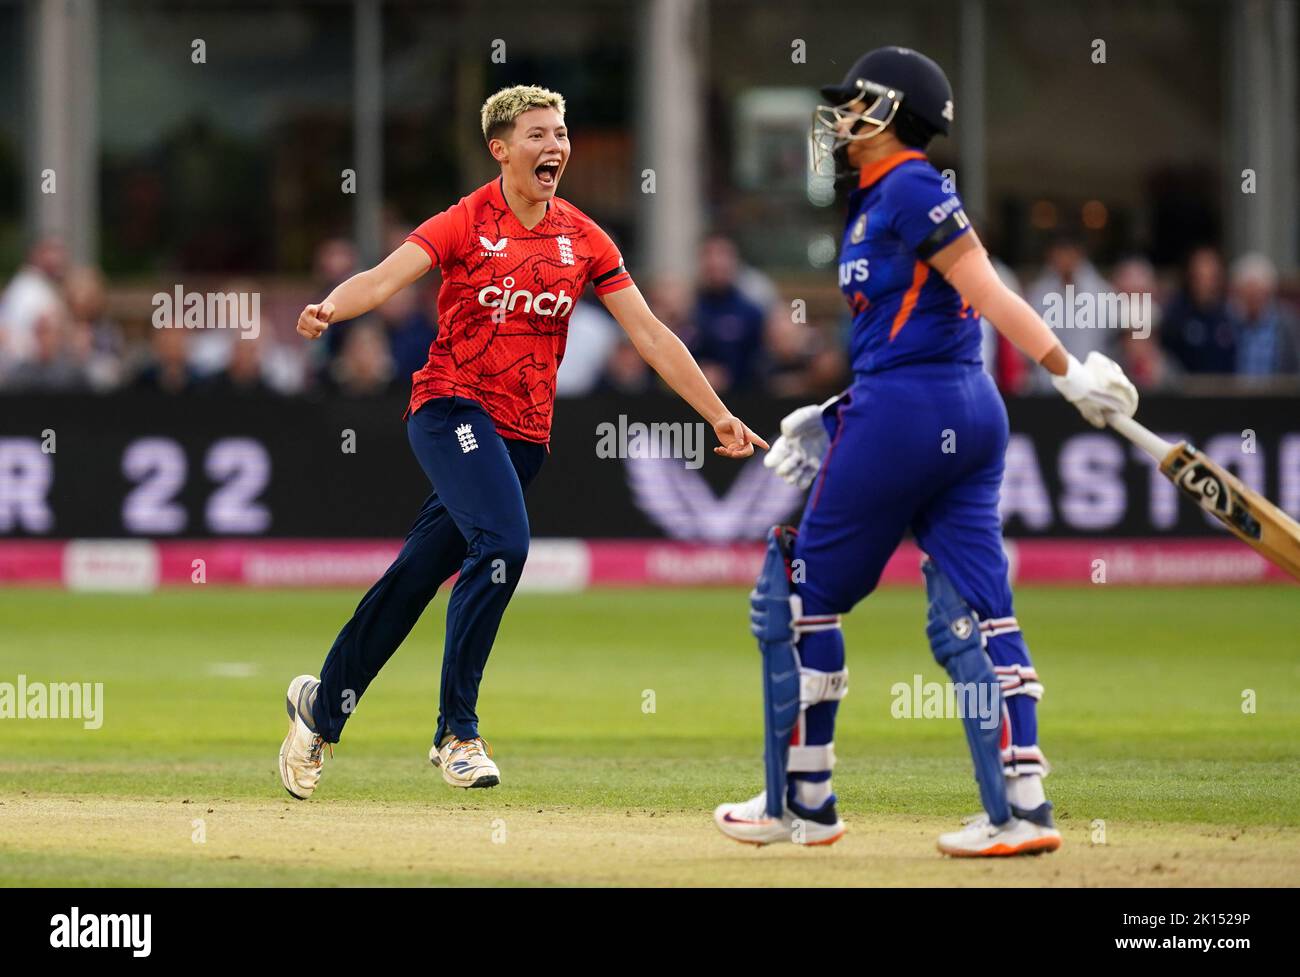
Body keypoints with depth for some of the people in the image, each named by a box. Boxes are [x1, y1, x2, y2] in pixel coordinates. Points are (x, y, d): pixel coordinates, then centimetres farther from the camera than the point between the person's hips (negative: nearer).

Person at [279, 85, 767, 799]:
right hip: (452, 410, -5)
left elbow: (648, 333, 9)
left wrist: (718, 416, 6)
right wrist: (329, 308, -41)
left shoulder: (581, 237, 8)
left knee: (417, 576, 7)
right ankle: (457, 731, -15)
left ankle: (322, 705, 24)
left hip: (524, 432, 5)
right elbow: (384, 278, -19)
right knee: (503, 543, -25)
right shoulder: (466, 223, -5)